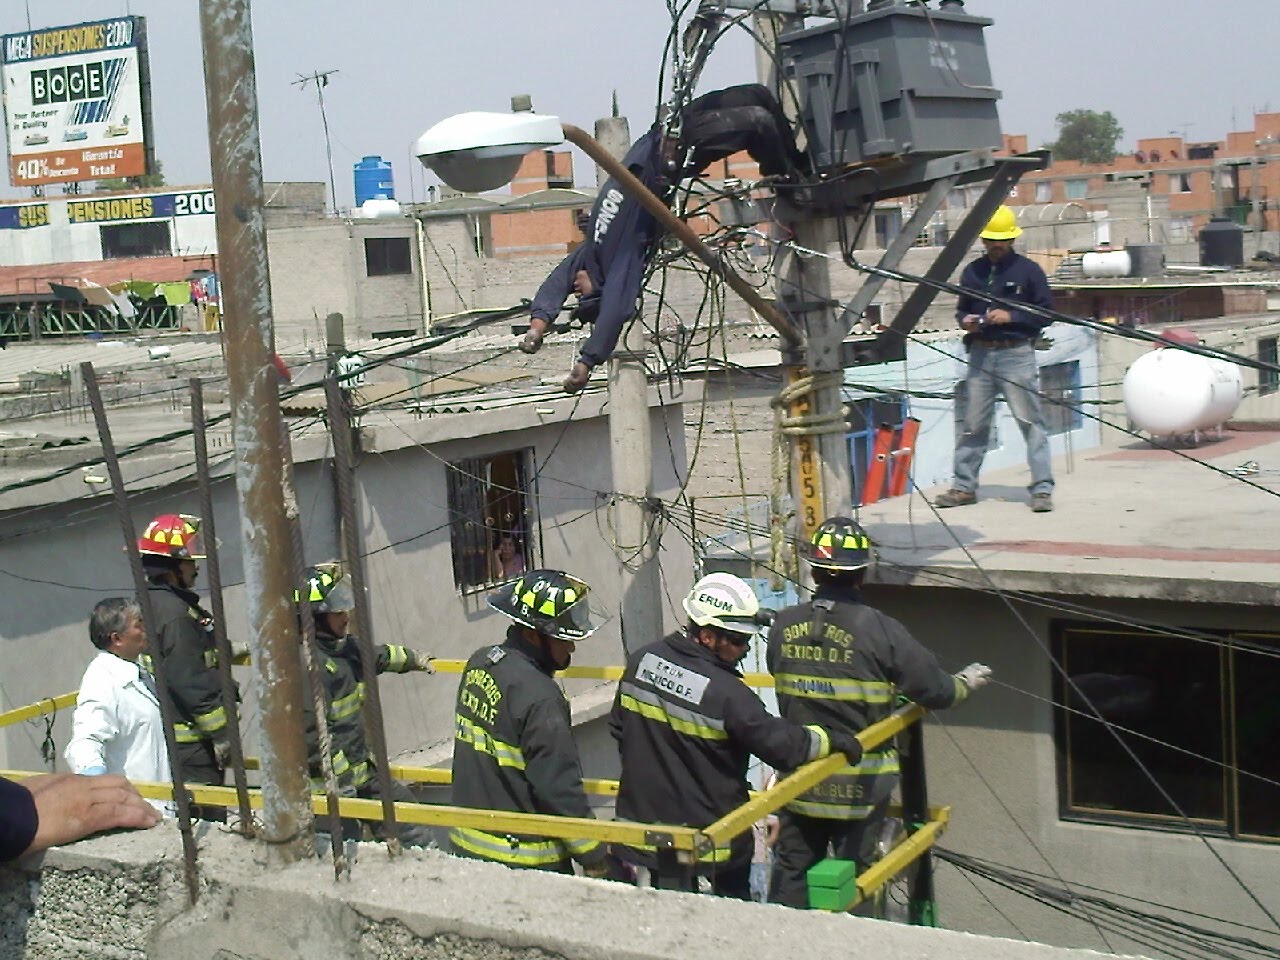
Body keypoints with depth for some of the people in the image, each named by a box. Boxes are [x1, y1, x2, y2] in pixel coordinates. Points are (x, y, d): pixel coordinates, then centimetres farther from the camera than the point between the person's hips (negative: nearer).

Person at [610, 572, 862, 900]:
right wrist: (831, 740, -1)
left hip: (645, 812, 6)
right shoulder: (725, 692, -24)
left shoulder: (641, 660, -2)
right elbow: (779, 743, -18)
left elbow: (618, 726, 11)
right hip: (710, 832, -6)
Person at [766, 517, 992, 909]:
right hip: (859, 784, -3)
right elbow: (936, 692, -13)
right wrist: (966, 682, 11)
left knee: (791, 875, 15)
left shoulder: (783, 626, -5)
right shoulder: (879, 630, -17)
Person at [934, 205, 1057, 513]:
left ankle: (1042, 489, -3)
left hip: (1017, 354, -4)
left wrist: (1011, 316, -13)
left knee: (1030, 421, -6)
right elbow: (961, 308, 23)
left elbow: (1046, 312, -1)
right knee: (970, 423, 6)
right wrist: (965, 320, 0)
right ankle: (964, 487, 16)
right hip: (980, 355, 4)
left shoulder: (1028, 271, 2)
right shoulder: (972, 272, 13)